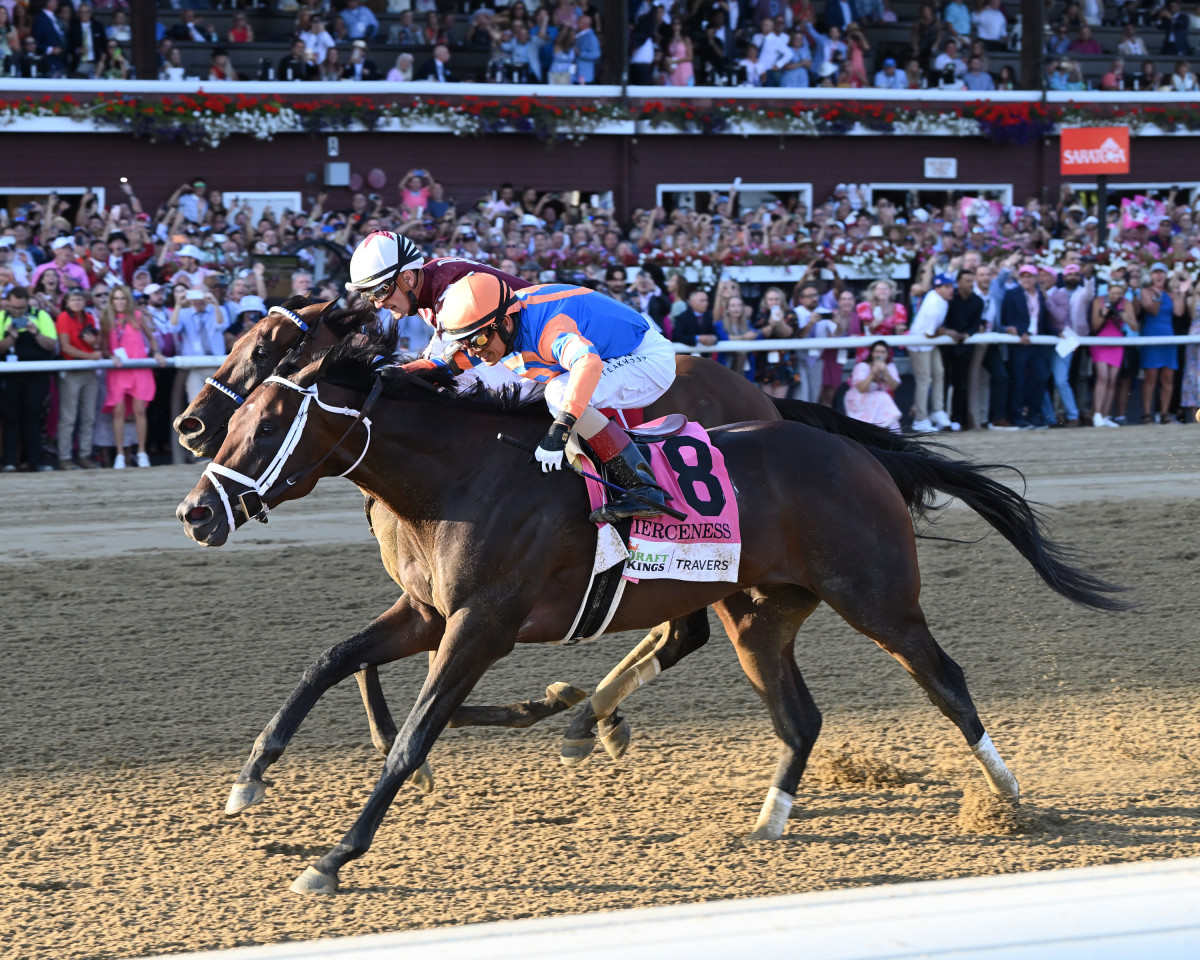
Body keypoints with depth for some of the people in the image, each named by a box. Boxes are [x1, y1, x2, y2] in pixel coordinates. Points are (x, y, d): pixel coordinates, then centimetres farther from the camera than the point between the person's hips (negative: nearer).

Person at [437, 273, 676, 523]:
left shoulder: (549, 329, -34)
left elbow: (588, 361, -53)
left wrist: (558, 431, -56)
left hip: (651, 359, -10)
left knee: (561, 393, -28)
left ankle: (642, 489, -27)